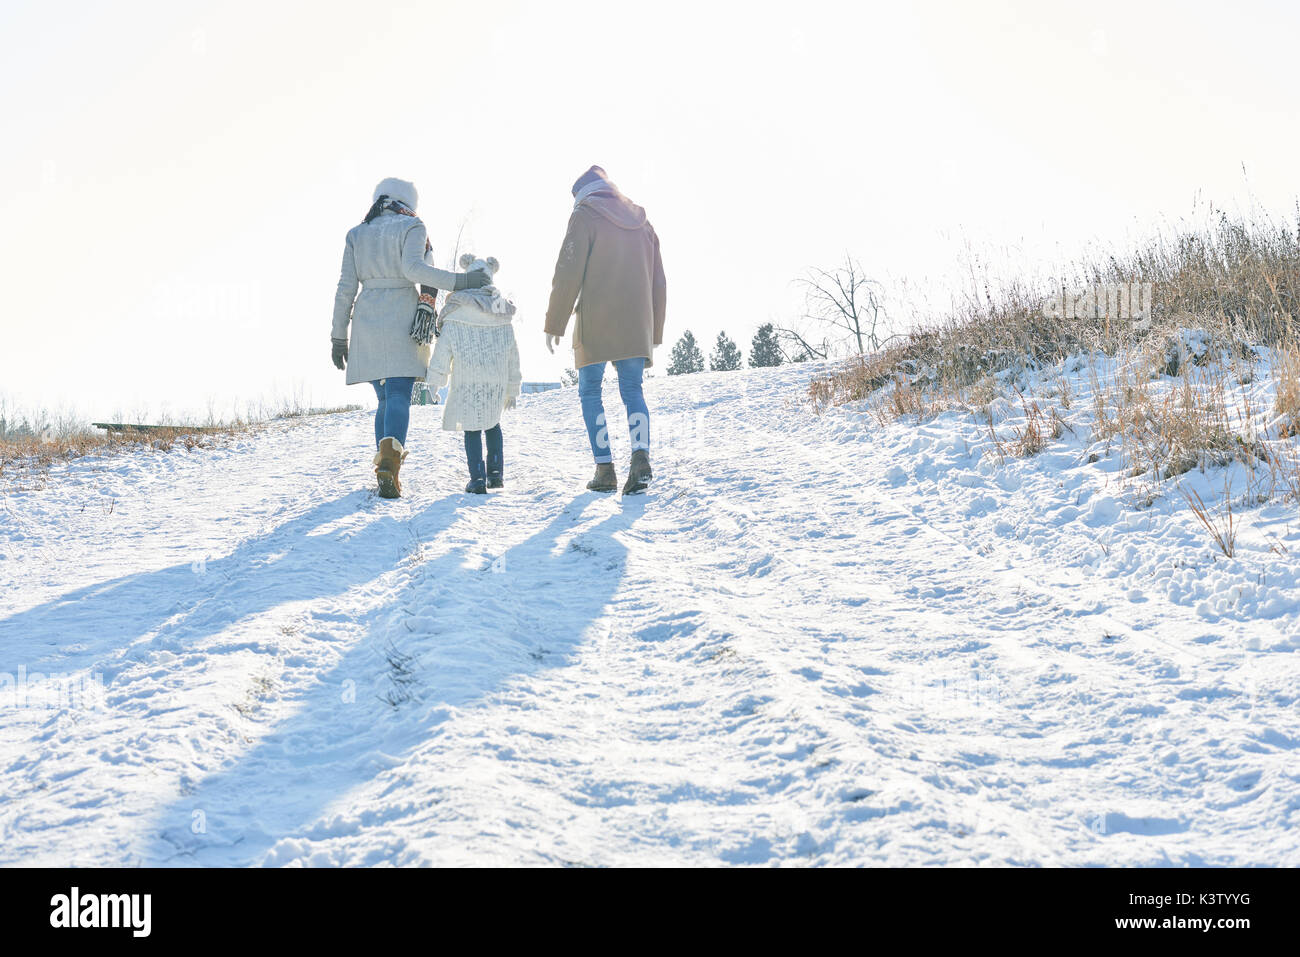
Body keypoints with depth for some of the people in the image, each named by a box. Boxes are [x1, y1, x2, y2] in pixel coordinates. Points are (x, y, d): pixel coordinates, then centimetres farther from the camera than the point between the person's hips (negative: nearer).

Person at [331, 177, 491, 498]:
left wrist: (339, 336, 12)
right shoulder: (412, 227, 3)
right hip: (403, 322, -4)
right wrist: (457, 281, -15)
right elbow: (412, 268, -17)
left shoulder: (356, 234, 16)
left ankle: (385, 464, 6)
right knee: (399, 396, -12)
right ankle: (389, 458, -35)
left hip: (367, 322, 4)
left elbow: (346, 288, 10)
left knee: (384, 398, 14)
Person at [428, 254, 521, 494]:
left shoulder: (456, 313, -4)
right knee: (493, 423, 22)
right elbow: (513, 354, 11)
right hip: (497, 382, 3)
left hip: (467, 383, -3)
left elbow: (444, 348, -6)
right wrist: (512, 389, 18)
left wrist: (436, 380, 0)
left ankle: (478, 478, -3)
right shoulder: (503, 316, 7)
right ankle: (496, 472, 15)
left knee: (472, 429, 5)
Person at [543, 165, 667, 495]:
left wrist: (554, 324, -4)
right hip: (636, 326, 4)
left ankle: (605, 468, -1)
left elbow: (568, 274, -9)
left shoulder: (585, 217, -1)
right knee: (632, 390, 7)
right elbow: (658, 283, 17)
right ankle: (641, 456, -18)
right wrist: (654, 334, 21)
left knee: (590, 392, 7)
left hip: (595, 325, -4)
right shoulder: (643, 224, 17)